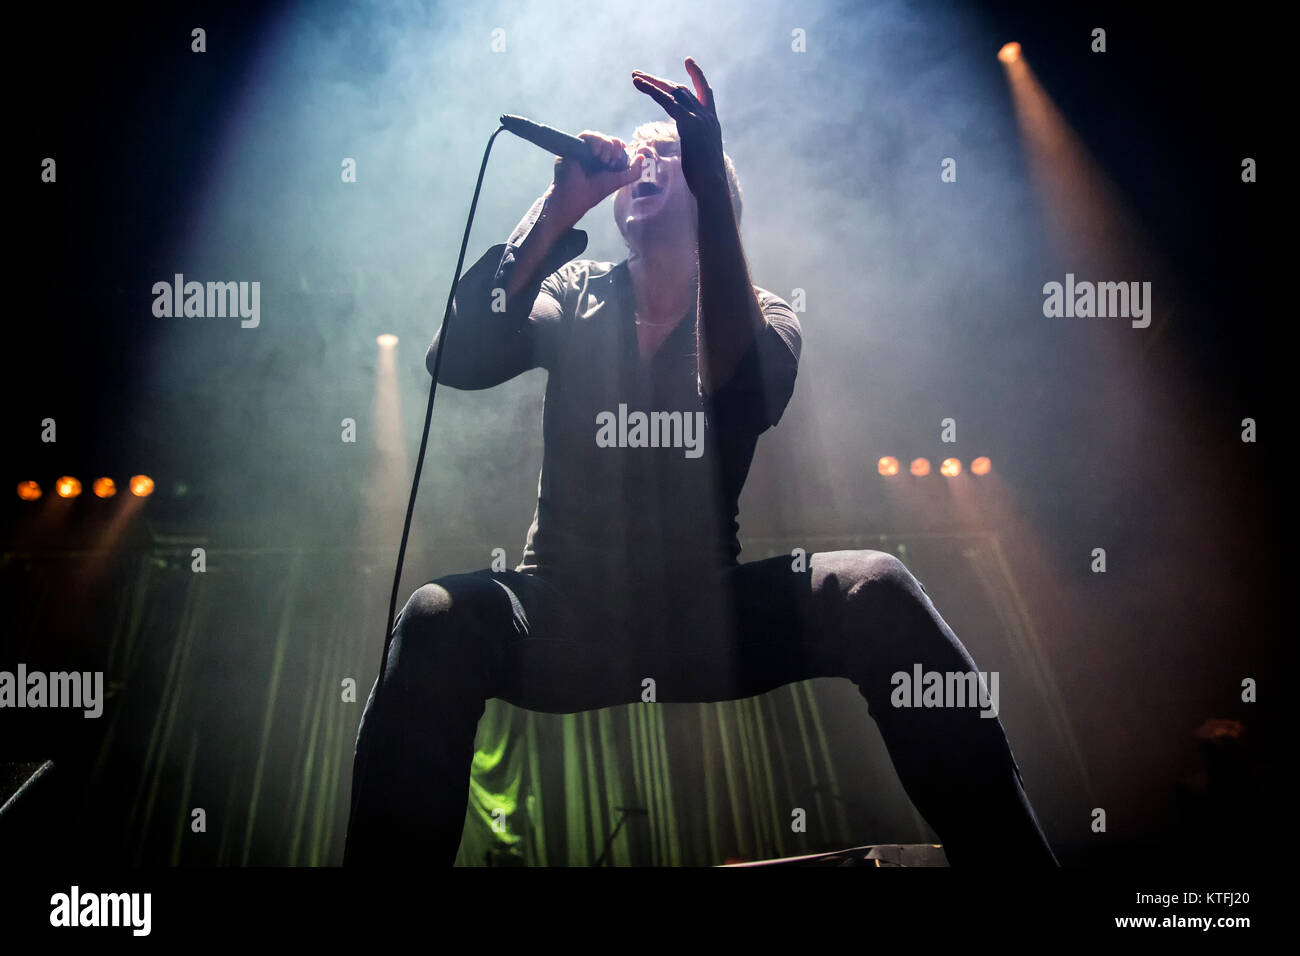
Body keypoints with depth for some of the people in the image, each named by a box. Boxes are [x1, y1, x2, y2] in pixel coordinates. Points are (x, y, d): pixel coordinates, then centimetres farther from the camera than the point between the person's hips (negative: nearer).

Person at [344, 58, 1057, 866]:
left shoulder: (762, 318, 5)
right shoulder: (574, 298, 9)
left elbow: (735, 386, -21)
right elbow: (457, 359, -10)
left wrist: (708, 183, -28)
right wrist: (558, 207, -17)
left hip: (706, 617, 0)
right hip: (566, 615, 0)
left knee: (875, 590, -27)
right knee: (440, 618, -33)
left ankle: (1008, 850, -18)